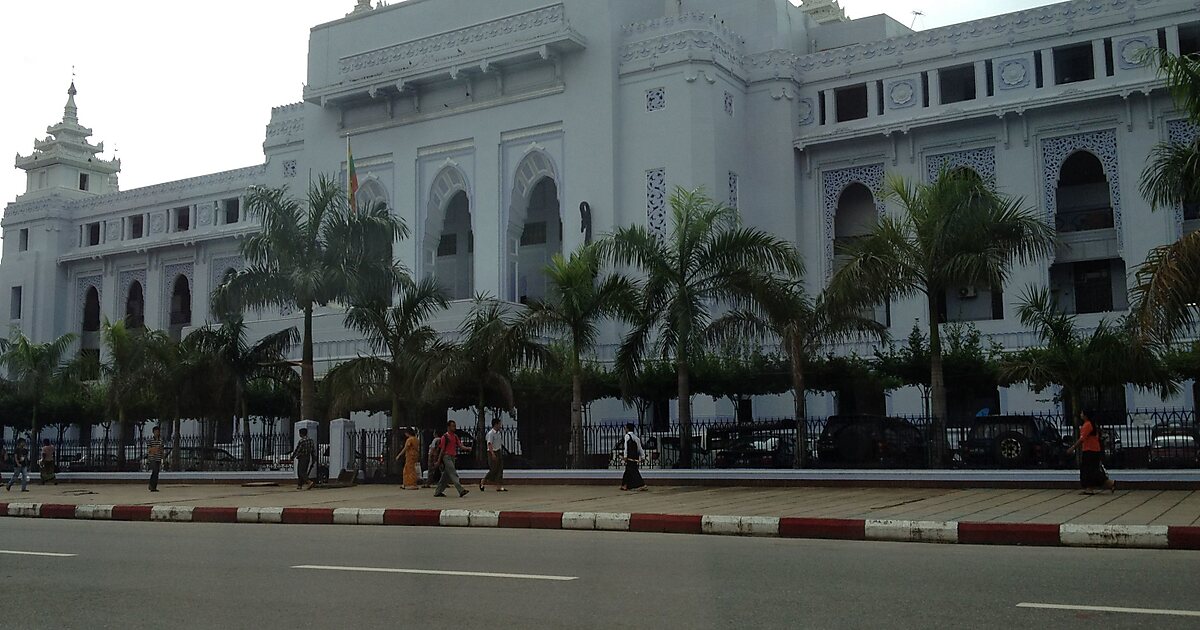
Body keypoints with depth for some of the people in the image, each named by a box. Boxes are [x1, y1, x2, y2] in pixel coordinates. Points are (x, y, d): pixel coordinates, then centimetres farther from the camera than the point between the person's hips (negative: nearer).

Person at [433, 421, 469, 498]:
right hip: (447, 456, -8)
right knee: (453, 474, -14)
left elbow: (459, 445, 5)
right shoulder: (445, 436, -7)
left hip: (453, 457, 8)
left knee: (446, 476, 10)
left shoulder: (455, 436, 14)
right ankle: (461, 491, -21)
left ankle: (438, 492, 18)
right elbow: (442, 449, -7)